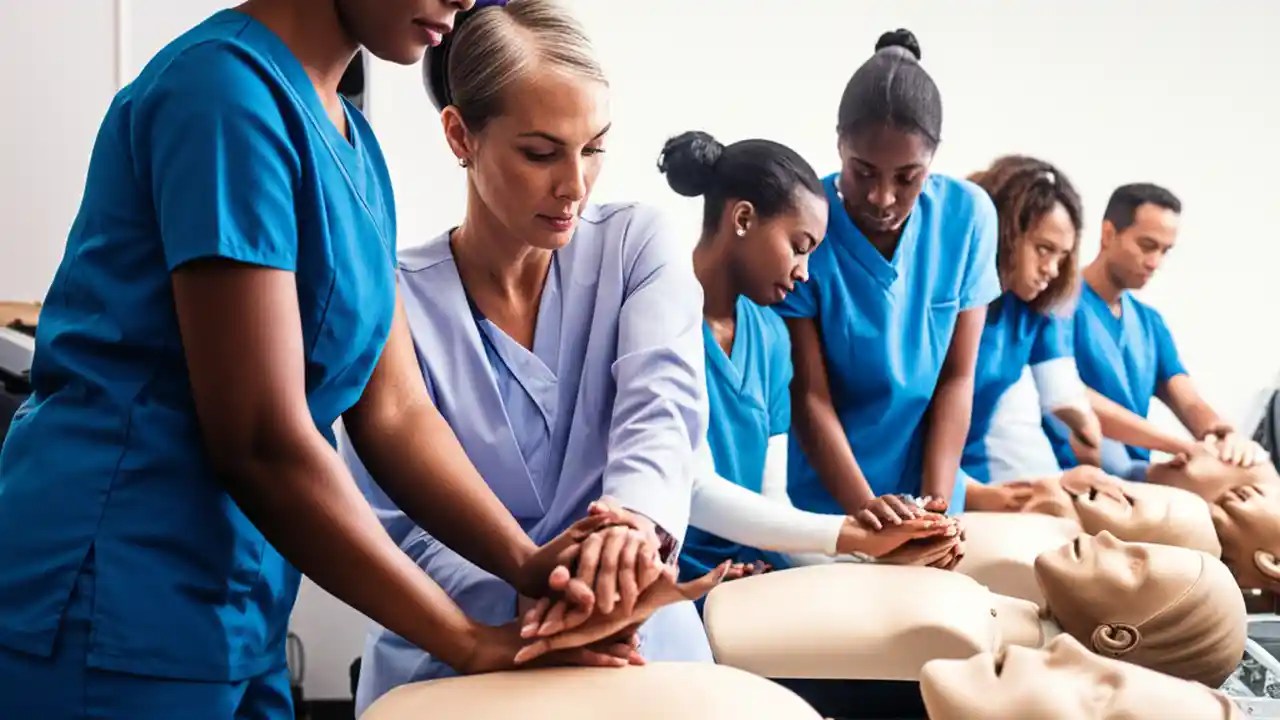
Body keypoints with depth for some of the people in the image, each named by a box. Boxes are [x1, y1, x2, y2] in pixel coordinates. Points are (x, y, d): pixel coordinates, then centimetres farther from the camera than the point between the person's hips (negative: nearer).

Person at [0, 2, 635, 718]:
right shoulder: (230, 85, -18)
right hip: (108, 626, -8)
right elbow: (262, 443, -22)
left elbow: (394, 411, 4)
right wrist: (475, 644, -16)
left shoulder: (354, 144, 9)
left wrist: (531, 564, -11)